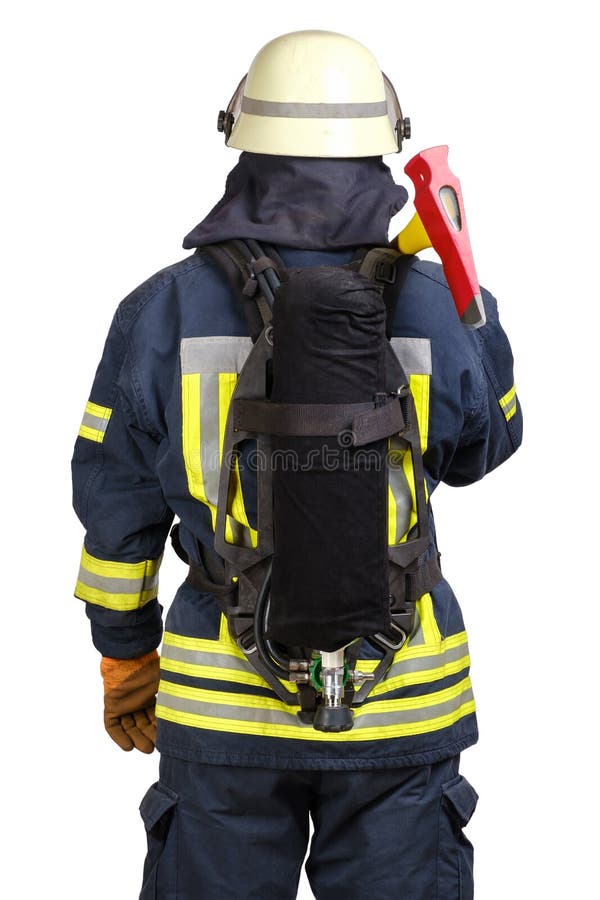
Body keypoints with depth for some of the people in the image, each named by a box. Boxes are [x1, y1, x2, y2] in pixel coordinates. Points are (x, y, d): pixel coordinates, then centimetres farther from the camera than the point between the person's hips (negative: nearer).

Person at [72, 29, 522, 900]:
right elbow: (482, 444, 11)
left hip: (224, 697, 0)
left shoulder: (164, 312, -9)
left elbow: (117, 511, 0)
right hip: (398, 700, 0)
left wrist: (124, 660, 14)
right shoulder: (440, 309, -11)